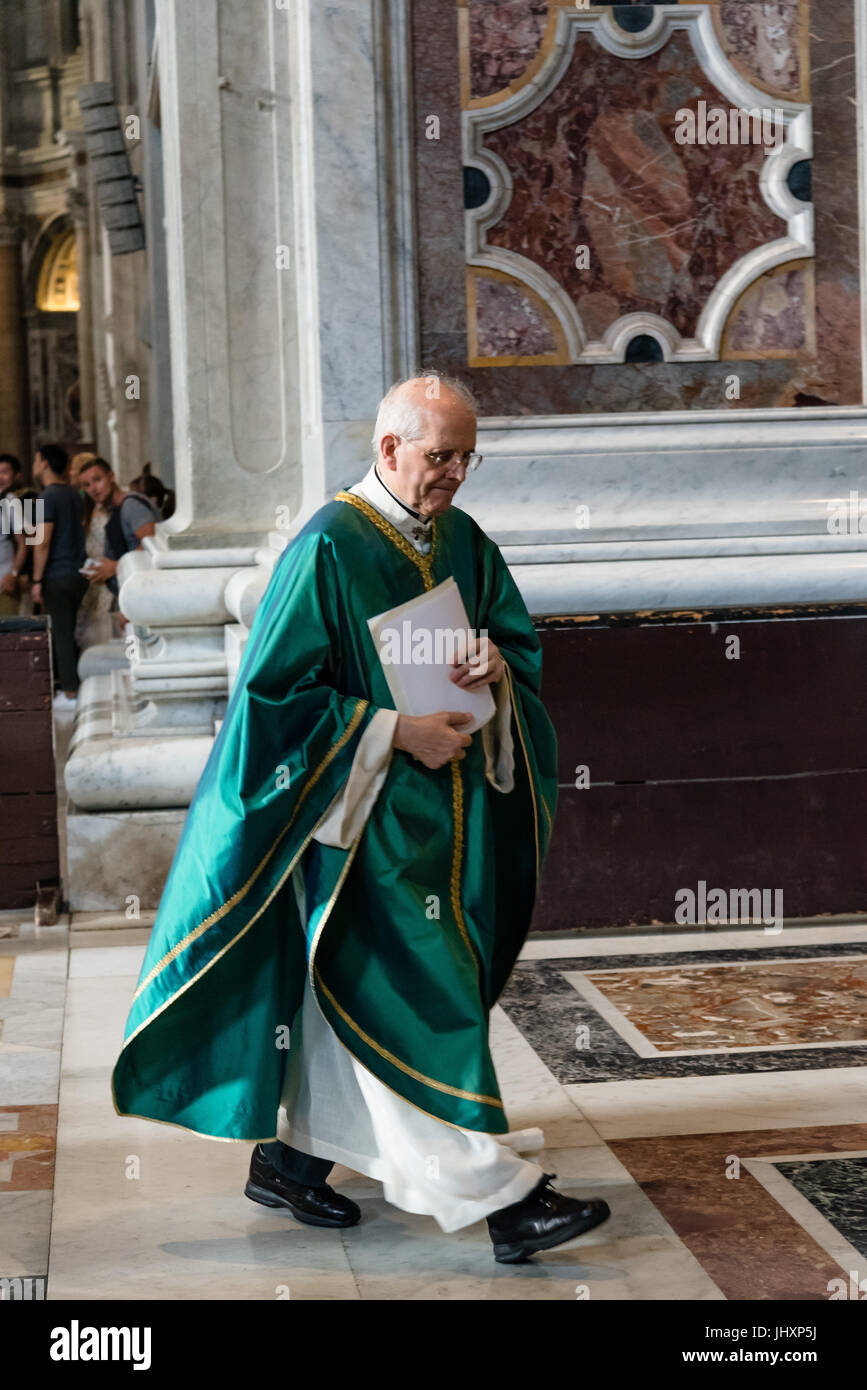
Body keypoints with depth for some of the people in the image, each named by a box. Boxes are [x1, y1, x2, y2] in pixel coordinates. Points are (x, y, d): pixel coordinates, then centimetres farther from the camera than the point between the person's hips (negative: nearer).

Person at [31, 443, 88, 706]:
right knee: (67, 634, 15)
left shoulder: (48, 497, -14)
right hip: (78, 573, 8)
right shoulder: (73, 494, 13)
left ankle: (70, 693, -2)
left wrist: (37, 581, -14)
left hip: (58, 576, -8)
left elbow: (42, 543, -17)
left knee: (62, 636, -4)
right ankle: (72, 683, 17)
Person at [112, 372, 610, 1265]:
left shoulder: (464, 541, 8)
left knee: (350, 988, 15)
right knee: (417, 998, -7)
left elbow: (517, 639, 17)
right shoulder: (327, 549, -13)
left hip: (443, 808, 8)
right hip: (364, 809, -8)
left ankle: (290, 1158, 28)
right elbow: (275, 687, -14)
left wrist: (497, 666, -8)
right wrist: (395, 731, -19)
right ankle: (496, 1196, -5)